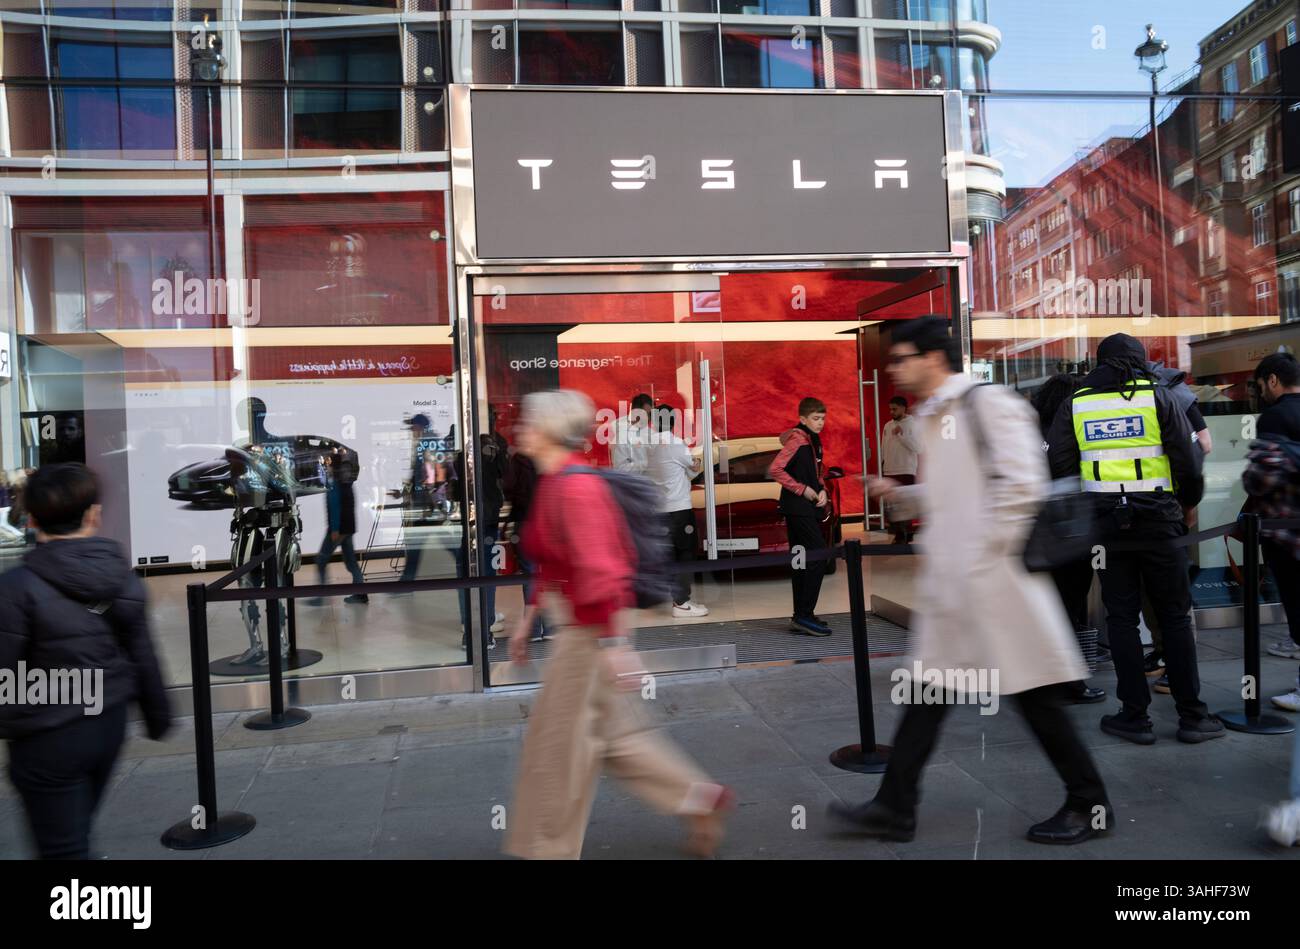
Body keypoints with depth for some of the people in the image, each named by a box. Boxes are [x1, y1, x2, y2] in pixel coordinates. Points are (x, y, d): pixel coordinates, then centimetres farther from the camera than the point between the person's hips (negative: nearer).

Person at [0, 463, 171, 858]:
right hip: (109, 723, 5)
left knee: (63, 848, 8)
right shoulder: (122, 576, -4)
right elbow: (142, 657, 2)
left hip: (48, 738, -5)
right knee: (76, 833, 25)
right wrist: (158, 716, 13)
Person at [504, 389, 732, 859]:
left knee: (561, 746, 5)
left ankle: (551, 849, 23)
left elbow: (601, 570, -25)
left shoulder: (575, 487, -20)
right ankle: (702, 799, 27)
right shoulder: (555, 484, 10)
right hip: (577, 630, 10)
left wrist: (614, 644, -26)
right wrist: (528, 619, 21)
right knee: (616, 734, 17)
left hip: (590, 633, -10)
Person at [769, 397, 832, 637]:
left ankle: (801, 617, 17)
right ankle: (804, 615, -9)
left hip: (807, 508, 10)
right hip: (798, 508, -10)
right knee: (819, 557, -12)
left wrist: (822, 490, 2)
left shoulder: (813, 440, 15)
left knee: (802, 562, 11)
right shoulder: (797, 439, -13)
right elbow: (775, 469, -22)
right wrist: (803, 490, -19)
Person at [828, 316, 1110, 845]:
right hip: (948, 582, 9)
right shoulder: (932, 419, 15)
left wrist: (988, 551, -17)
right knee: (927, 691, 10)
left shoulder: (987, 404, -12)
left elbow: (1022, 484, -19)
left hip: (992, 578, -9)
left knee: (1033, 693, 4)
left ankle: (1089, 805, 23)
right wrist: (896, 493, 9)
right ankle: (895, 807, 18)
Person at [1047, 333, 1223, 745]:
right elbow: (1188, 459, -2)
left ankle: (1135, 715, 9)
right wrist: (1189, 503, 14)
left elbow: (1057, 464, 1)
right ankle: (1192, 715, 14)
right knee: (1175, 616, 8)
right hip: (1157, 519, -1)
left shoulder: (1075, 404, 6)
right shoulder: (1157, 396, 1)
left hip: (1105, 522, 1)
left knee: (1122, 618, 7)